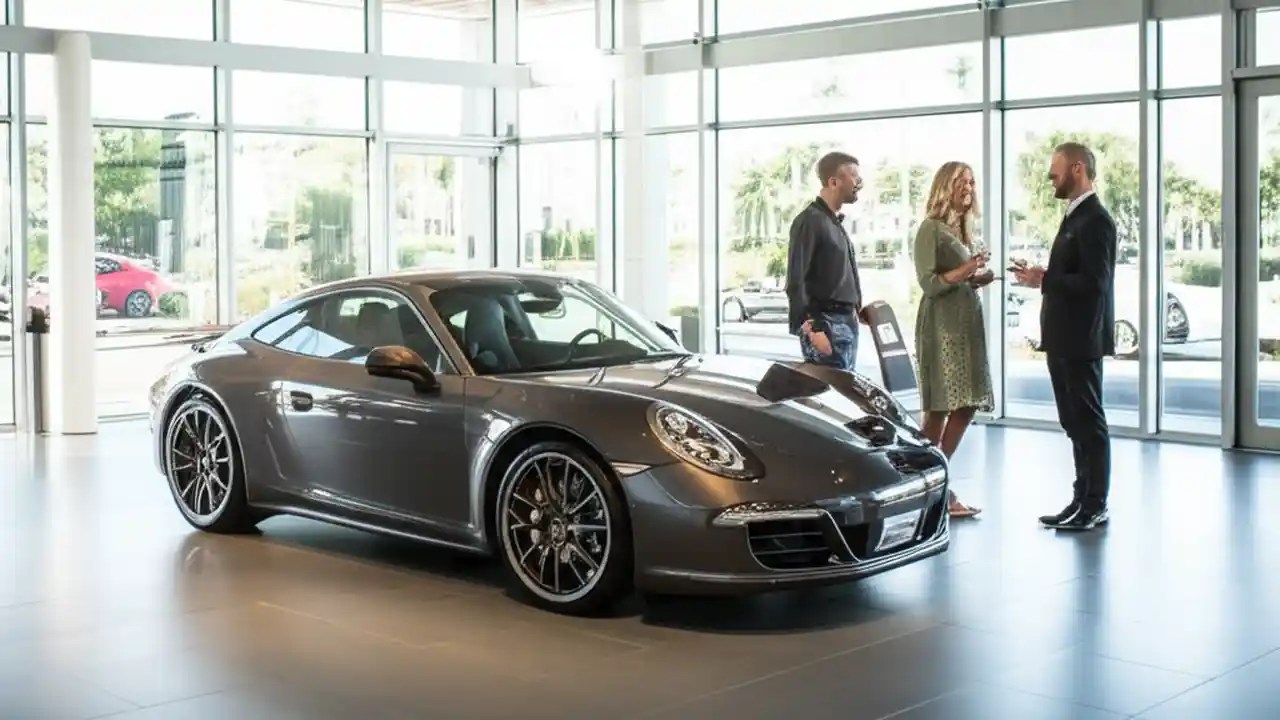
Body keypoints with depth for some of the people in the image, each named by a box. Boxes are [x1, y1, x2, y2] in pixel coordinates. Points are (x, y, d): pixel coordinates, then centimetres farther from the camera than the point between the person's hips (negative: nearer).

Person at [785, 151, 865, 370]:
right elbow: (795, 281, -16)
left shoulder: (835, 222, 18)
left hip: (847, 323, 9)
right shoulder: (810, 221, -10)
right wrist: (811, 328, -21)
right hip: (826, 324, -9)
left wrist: (856, 309, 17)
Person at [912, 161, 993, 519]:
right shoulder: (931, 229, -6)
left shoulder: (963, 230, 19)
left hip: (967, 323, 9)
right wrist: (964, 271, -25)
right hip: (941, 325, -9)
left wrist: (979, 278, 3)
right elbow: (929, 283, -12)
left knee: (967, 405, 8)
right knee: (940, 408, -5)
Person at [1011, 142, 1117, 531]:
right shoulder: (1075, 217, 16)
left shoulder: (1095, 220, -15)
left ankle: (1095, 506, 4)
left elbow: (1095, 282, -23)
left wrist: (1043, 280, -18)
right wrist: (1041, 277, 5)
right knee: (1075, 423, 13)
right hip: (1065, 338, 10)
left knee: (1089, 422, -3)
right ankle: (1082, 500, 21)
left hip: (1081, 339, -10)